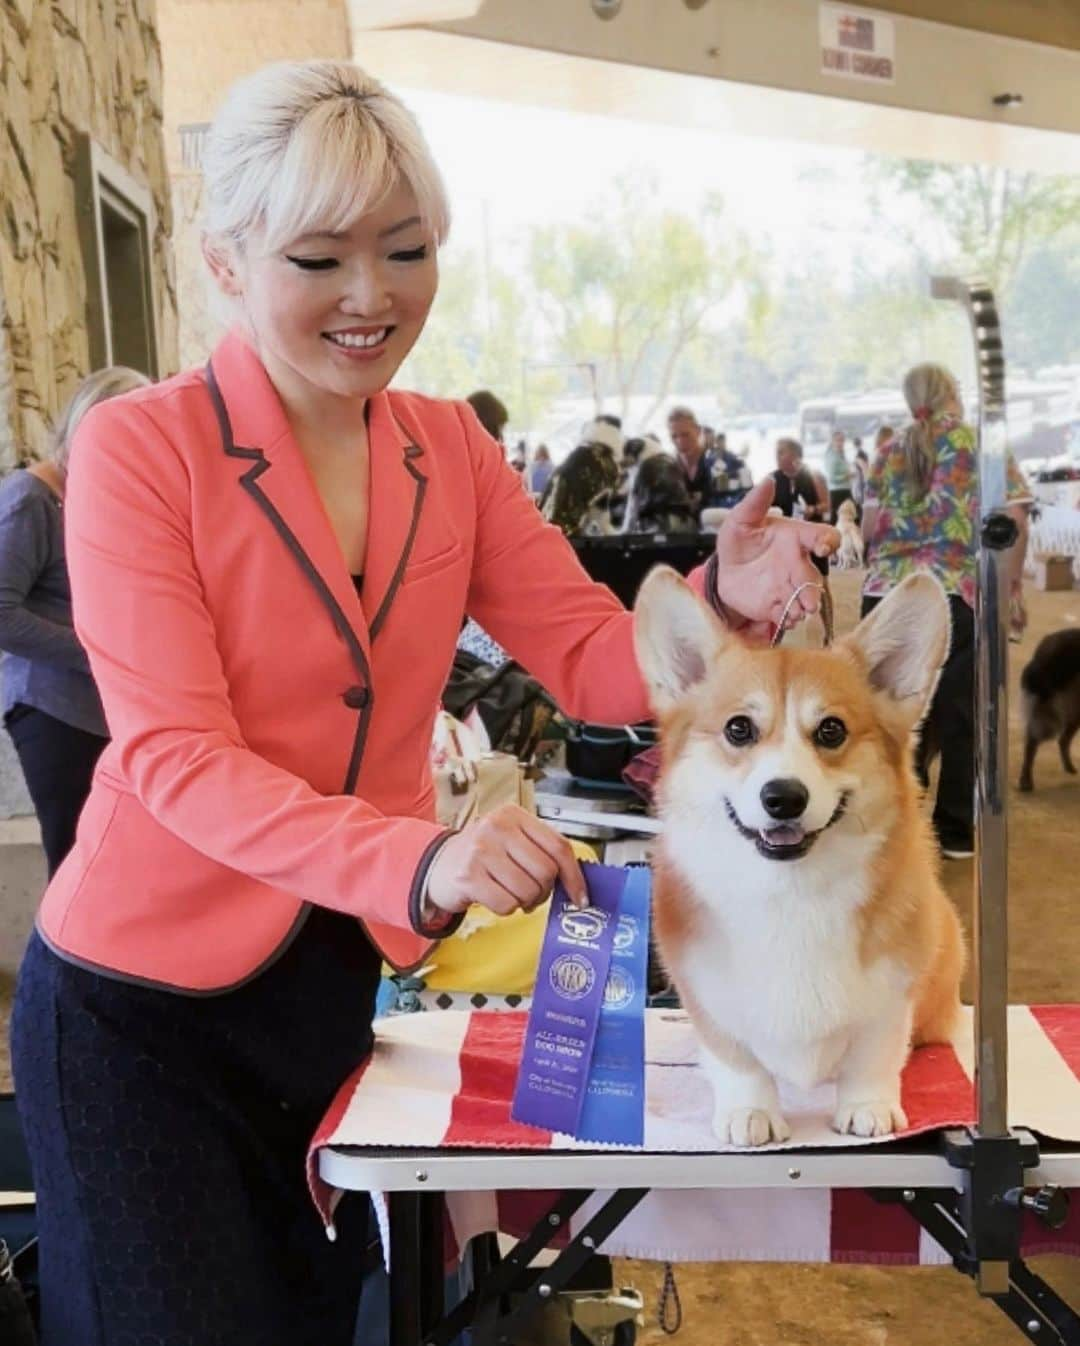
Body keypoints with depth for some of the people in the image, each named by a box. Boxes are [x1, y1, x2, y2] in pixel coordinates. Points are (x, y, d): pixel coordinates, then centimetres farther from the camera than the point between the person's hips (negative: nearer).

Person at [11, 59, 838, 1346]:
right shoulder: (138, 447, -14)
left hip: (350, 978, 5)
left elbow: (591, 659, -4)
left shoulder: (452, 450, 1)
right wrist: (418, 861, -38)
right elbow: (176, 755, -22)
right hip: (144, 996, -4)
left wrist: (723, 602, -26)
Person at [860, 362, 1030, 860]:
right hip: (958, 596, -3)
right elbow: (1013, 521, -4)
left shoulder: (889, 452, 11)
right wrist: (1010, 581, 7)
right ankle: (954, 831, 13)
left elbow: (869, 528, 8)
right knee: (959, 715, 7)